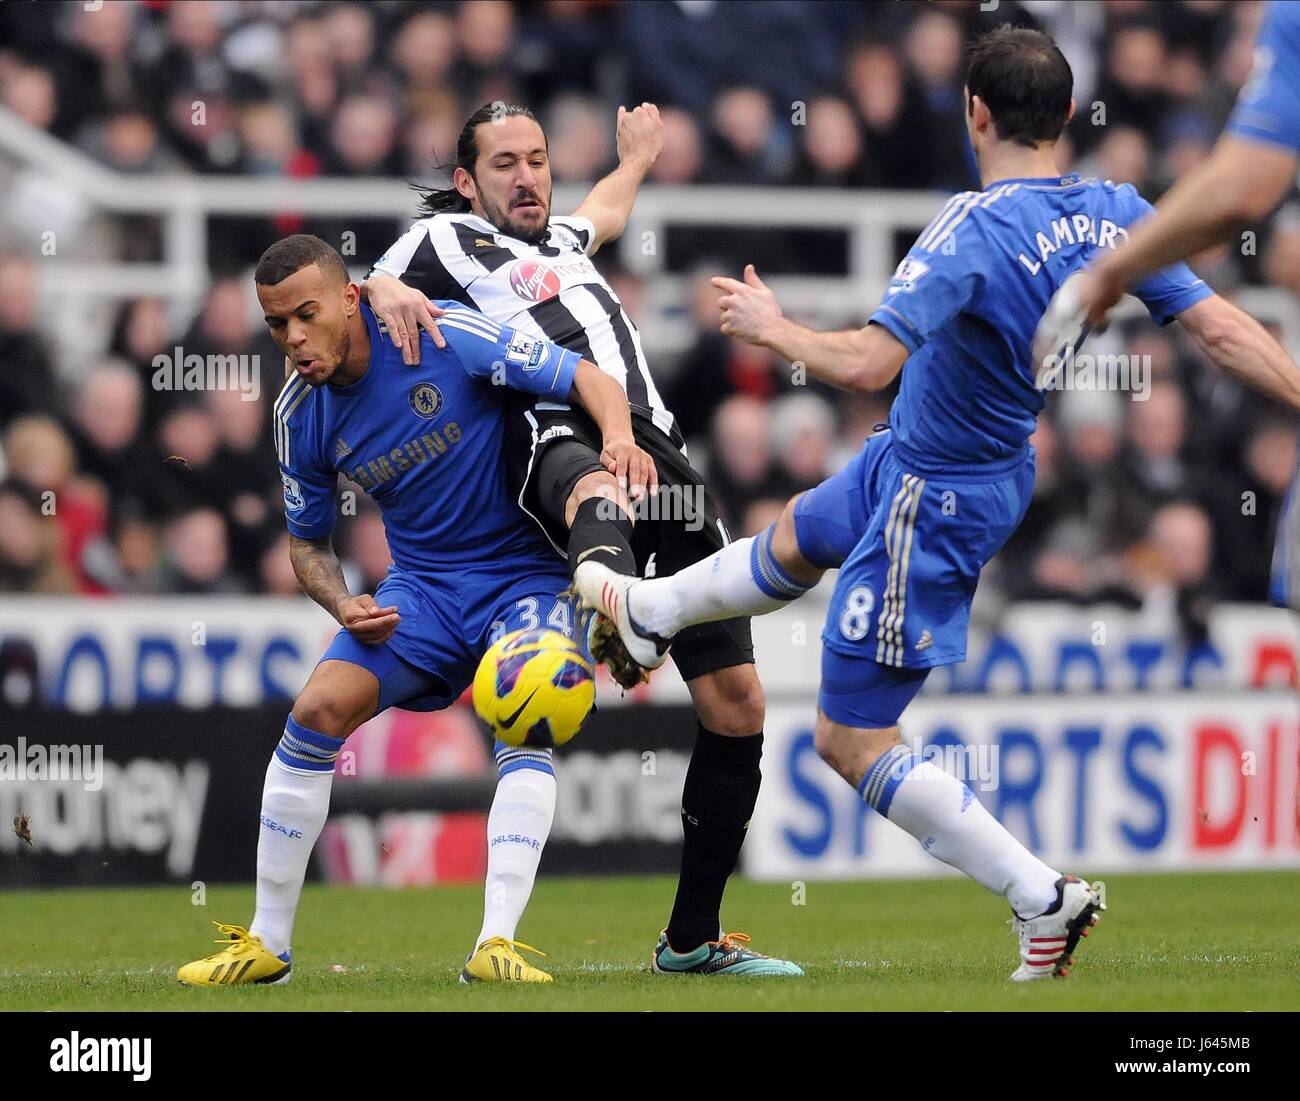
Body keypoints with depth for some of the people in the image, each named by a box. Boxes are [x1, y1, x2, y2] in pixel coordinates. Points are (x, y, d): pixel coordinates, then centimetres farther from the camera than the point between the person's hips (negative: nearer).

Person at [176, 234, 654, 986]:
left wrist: (618, 437, -37)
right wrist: (343, 605, -9)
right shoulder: (300, 415, -3)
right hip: (423, 585, 4)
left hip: (528, 573, -4)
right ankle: (268, 944, -3)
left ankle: (497, 945, -30)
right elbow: (307, 539, 12)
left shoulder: (444, 336, -18)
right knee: (319, 709, -14)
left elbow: (588, 380, -15)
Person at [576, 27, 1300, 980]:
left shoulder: (976, 231, -33)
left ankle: (1043, 898, 0)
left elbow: (865, 364, -37)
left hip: (936, 503, -9)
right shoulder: (1117, 215, -12)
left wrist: (770, 327, -20)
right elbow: (1221, 328, -13)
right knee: (795, 540, 35)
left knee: (851, 741, 2)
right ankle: (653, 613, 64)